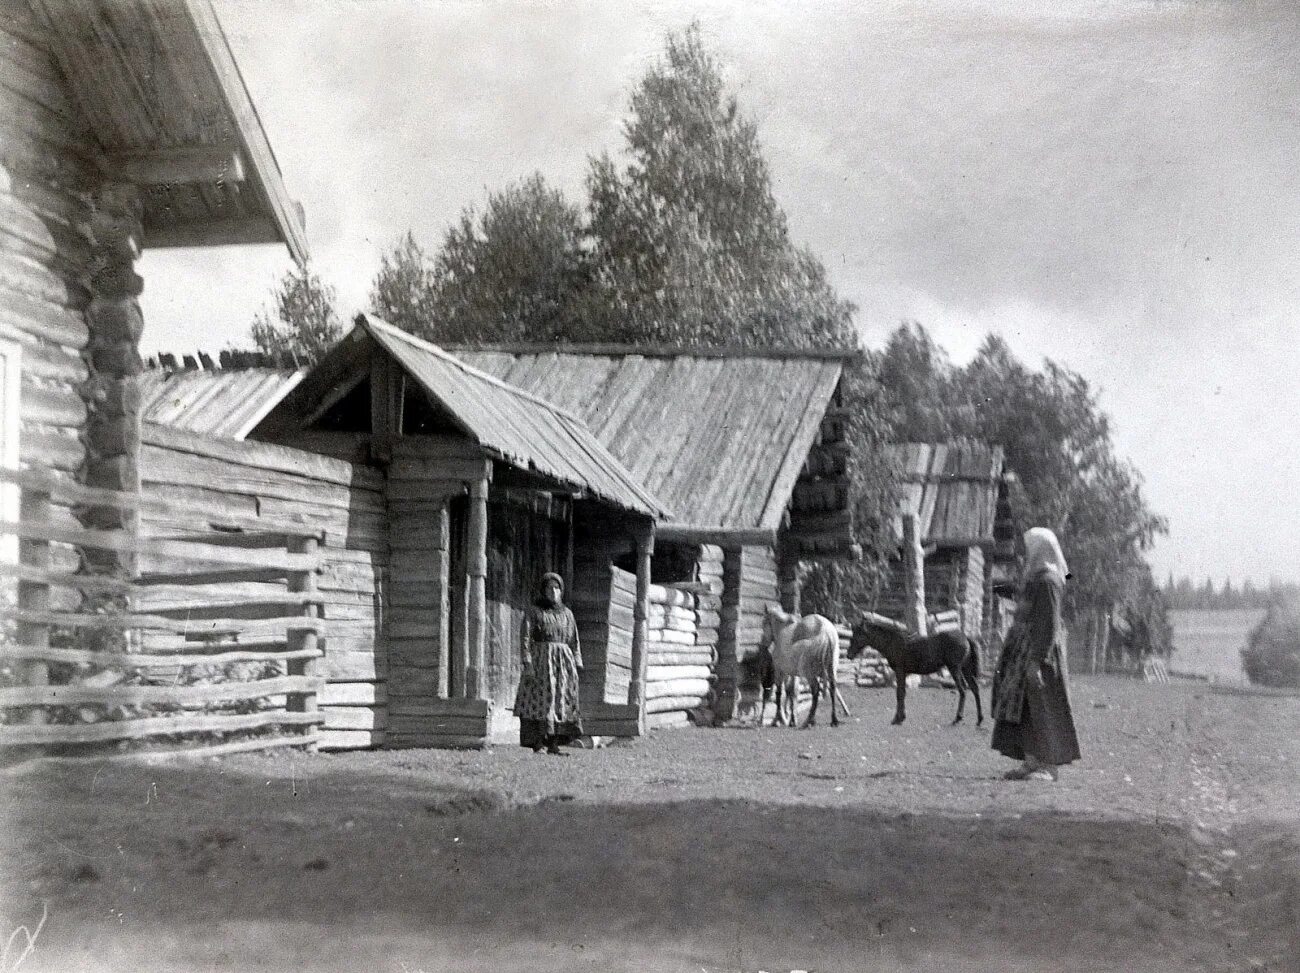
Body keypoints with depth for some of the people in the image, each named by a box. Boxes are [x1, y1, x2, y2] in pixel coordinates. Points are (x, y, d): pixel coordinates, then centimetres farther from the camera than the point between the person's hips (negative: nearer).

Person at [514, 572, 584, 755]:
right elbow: (526, 639, -5)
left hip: (563, 662, 4)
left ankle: (553, 745, 5)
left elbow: (574, 642, 14)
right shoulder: (533, 612, 3)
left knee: (560, 703, 1)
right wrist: (528, 664, -16)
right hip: (540, 660, -4)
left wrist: (577, 666, 4)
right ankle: (537, 745, -5)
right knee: (539, 701, -8)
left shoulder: (567, 614, 14)